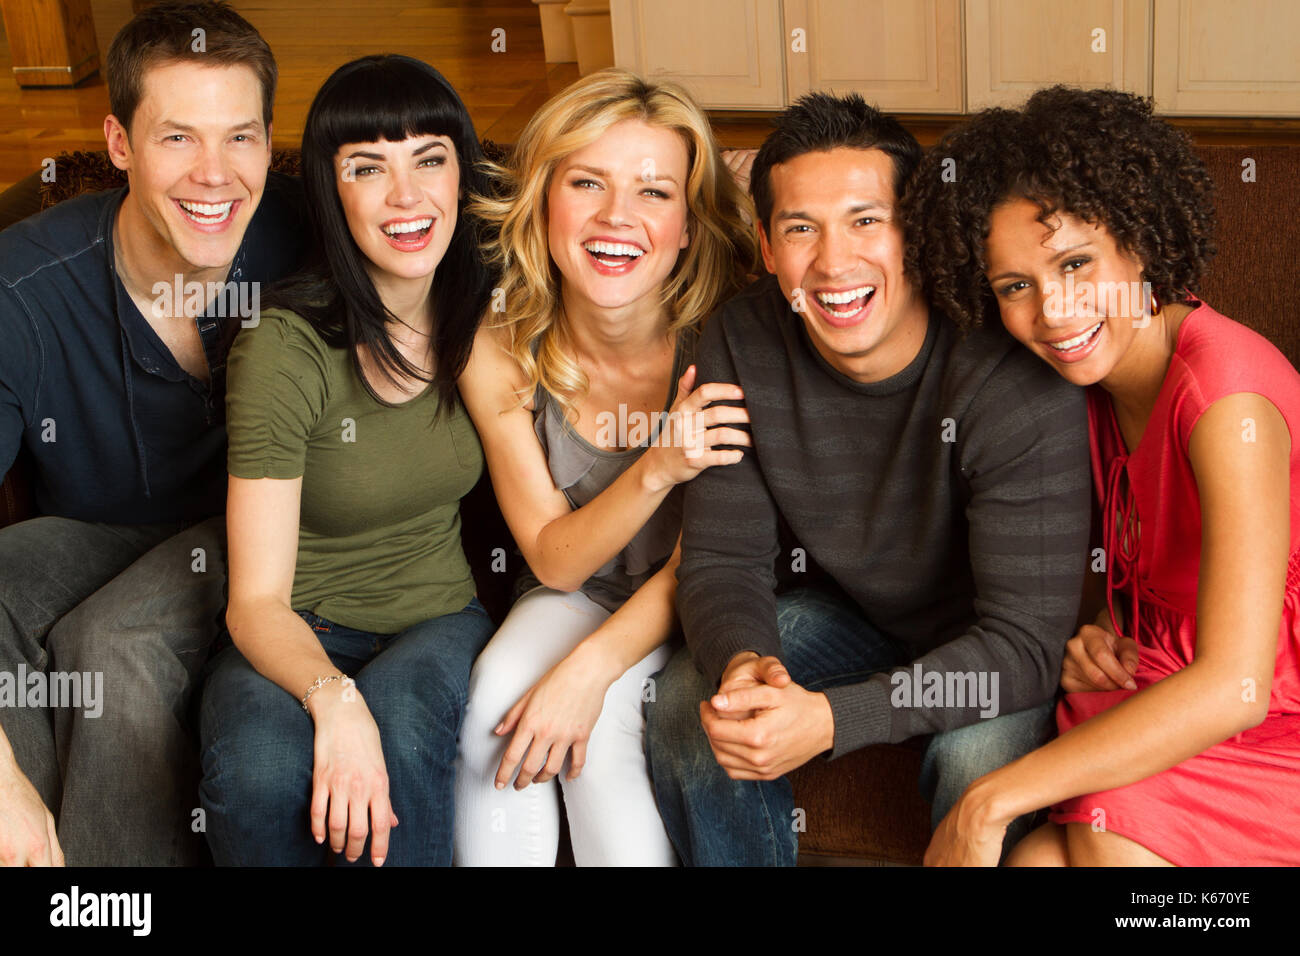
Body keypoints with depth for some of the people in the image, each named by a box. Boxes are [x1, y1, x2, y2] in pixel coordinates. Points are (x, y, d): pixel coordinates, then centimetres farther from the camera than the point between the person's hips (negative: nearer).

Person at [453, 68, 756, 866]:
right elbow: (555, 560, -12)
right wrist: (656, 471, -31)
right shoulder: (497, 354, -14)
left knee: (596, 722, -29)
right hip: (576, 597, 2)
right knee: (496, 695, -27)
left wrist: (591, 667, -29)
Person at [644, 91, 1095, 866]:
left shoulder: (1019, 380, -31)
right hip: (846, 611, 4)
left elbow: (1026, 641, -31)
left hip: (982, 638, -4)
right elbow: (722, 557, -11)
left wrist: (829, 719, -42)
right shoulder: (742, 345, -15)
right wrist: (741, 663, -36)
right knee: (686, 707, -17)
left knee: (981, 760, -33)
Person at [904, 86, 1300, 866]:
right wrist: (1105, 641, -8)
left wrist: (992, 800, -27)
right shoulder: (1099, 370, 1)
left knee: (1113, 819, -29)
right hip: (1170, 702, 6)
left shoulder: (1227, 392, -24)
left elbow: (1234, 688, -30)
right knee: (1042, 856, -19)